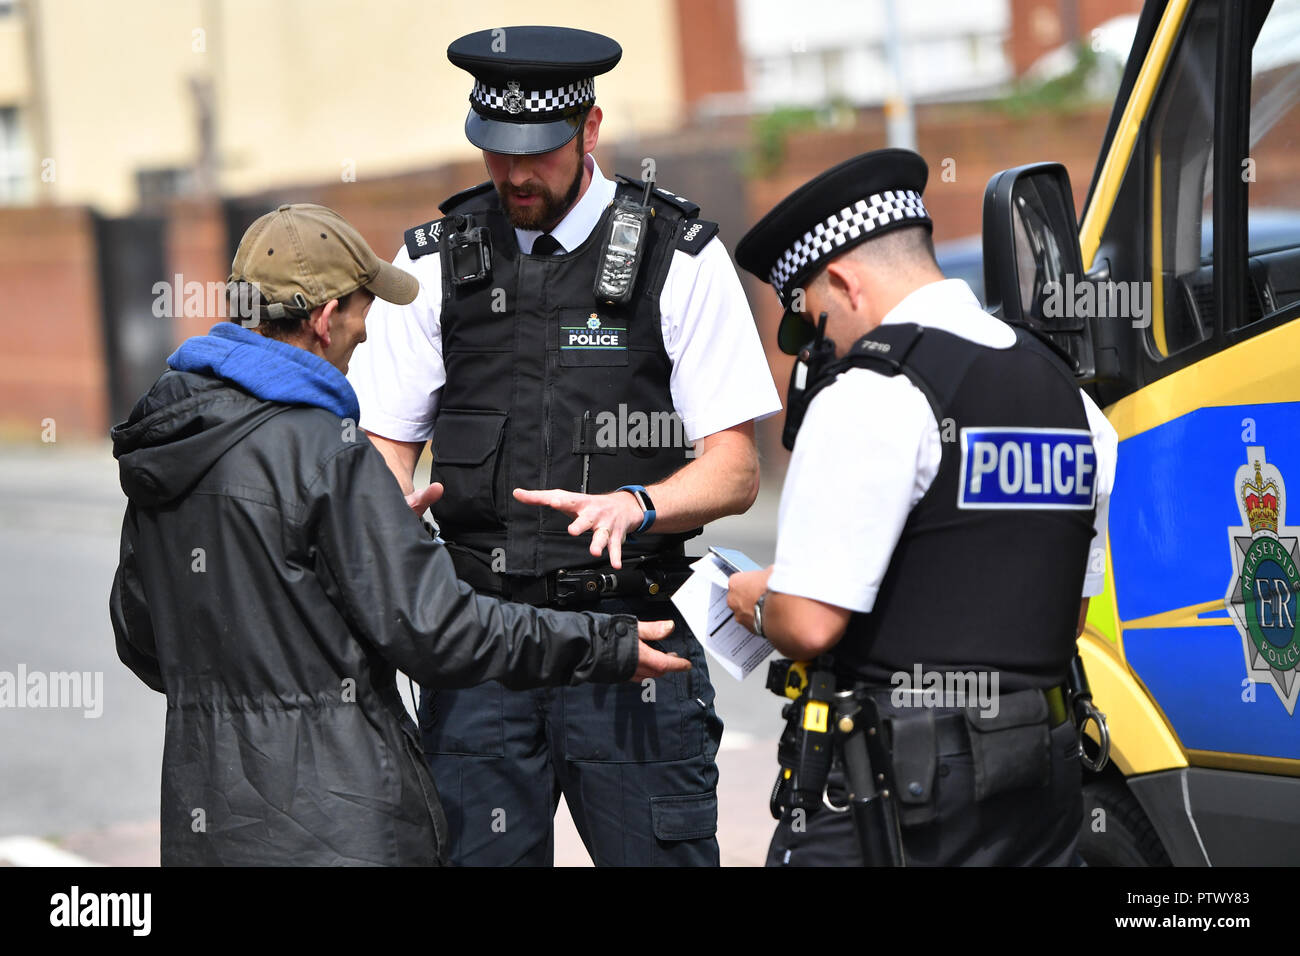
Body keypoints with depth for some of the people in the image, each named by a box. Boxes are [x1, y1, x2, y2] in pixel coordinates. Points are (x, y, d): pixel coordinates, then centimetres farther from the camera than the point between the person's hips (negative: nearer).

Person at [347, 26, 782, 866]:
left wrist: (633, 506, -20)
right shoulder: (436, 262, 8)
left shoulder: (678, 258, 1)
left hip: (629, 635, -2)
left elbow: (734, 473, -1)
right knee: (474, 855, -1)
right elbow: (386, 446, 11)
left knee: (660, 852, -4)